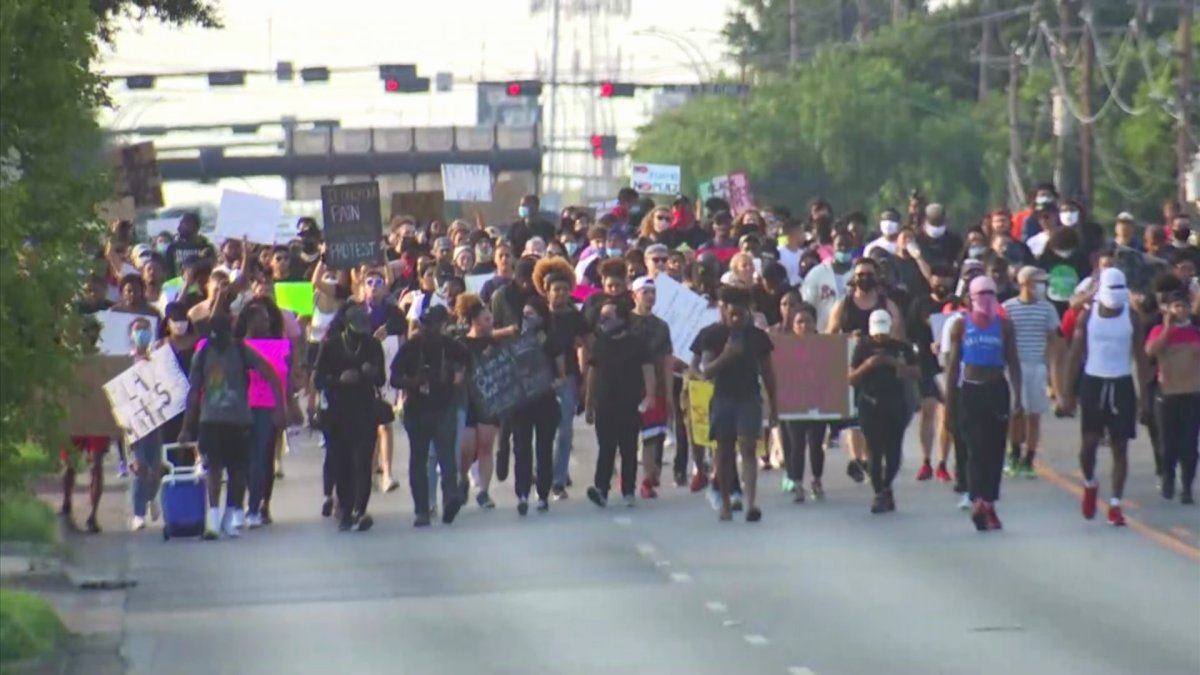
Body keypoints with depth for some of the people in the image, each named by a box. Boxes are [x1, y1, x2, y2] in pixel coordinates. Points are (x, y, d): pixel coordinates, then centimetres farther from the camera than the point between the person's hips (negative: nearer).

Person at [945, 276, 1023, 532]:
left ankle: (988, 504, 10)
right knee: (976, 448, -10)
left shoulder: (1004, 325, 4)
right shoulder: (961, 326, 2)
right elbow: (954, 364, 5)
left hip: (997, 389, 2)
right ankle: (979, 501, -18)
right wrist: (950, 399, 3)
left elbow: (1013, 363, 5)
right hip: (971, 390, -2)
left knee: (995, 450, 3)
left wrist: (1018, 396, -3)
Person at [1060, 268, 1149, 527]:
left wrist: (1143, 393, -2)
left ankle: (1115, 505, 2)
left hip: (1122, 385, 0)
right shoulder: (1087, 316, -1)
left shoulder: (1132, 317, 0)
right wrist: (1068, 392, -2)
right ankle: (1089, 484, 25)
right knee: (1089, 442, -5)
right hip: (1093, 382, 0)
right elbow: (1075, 355, 2)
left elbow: (1140, 356, 3)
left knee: (1120, 446, -1)